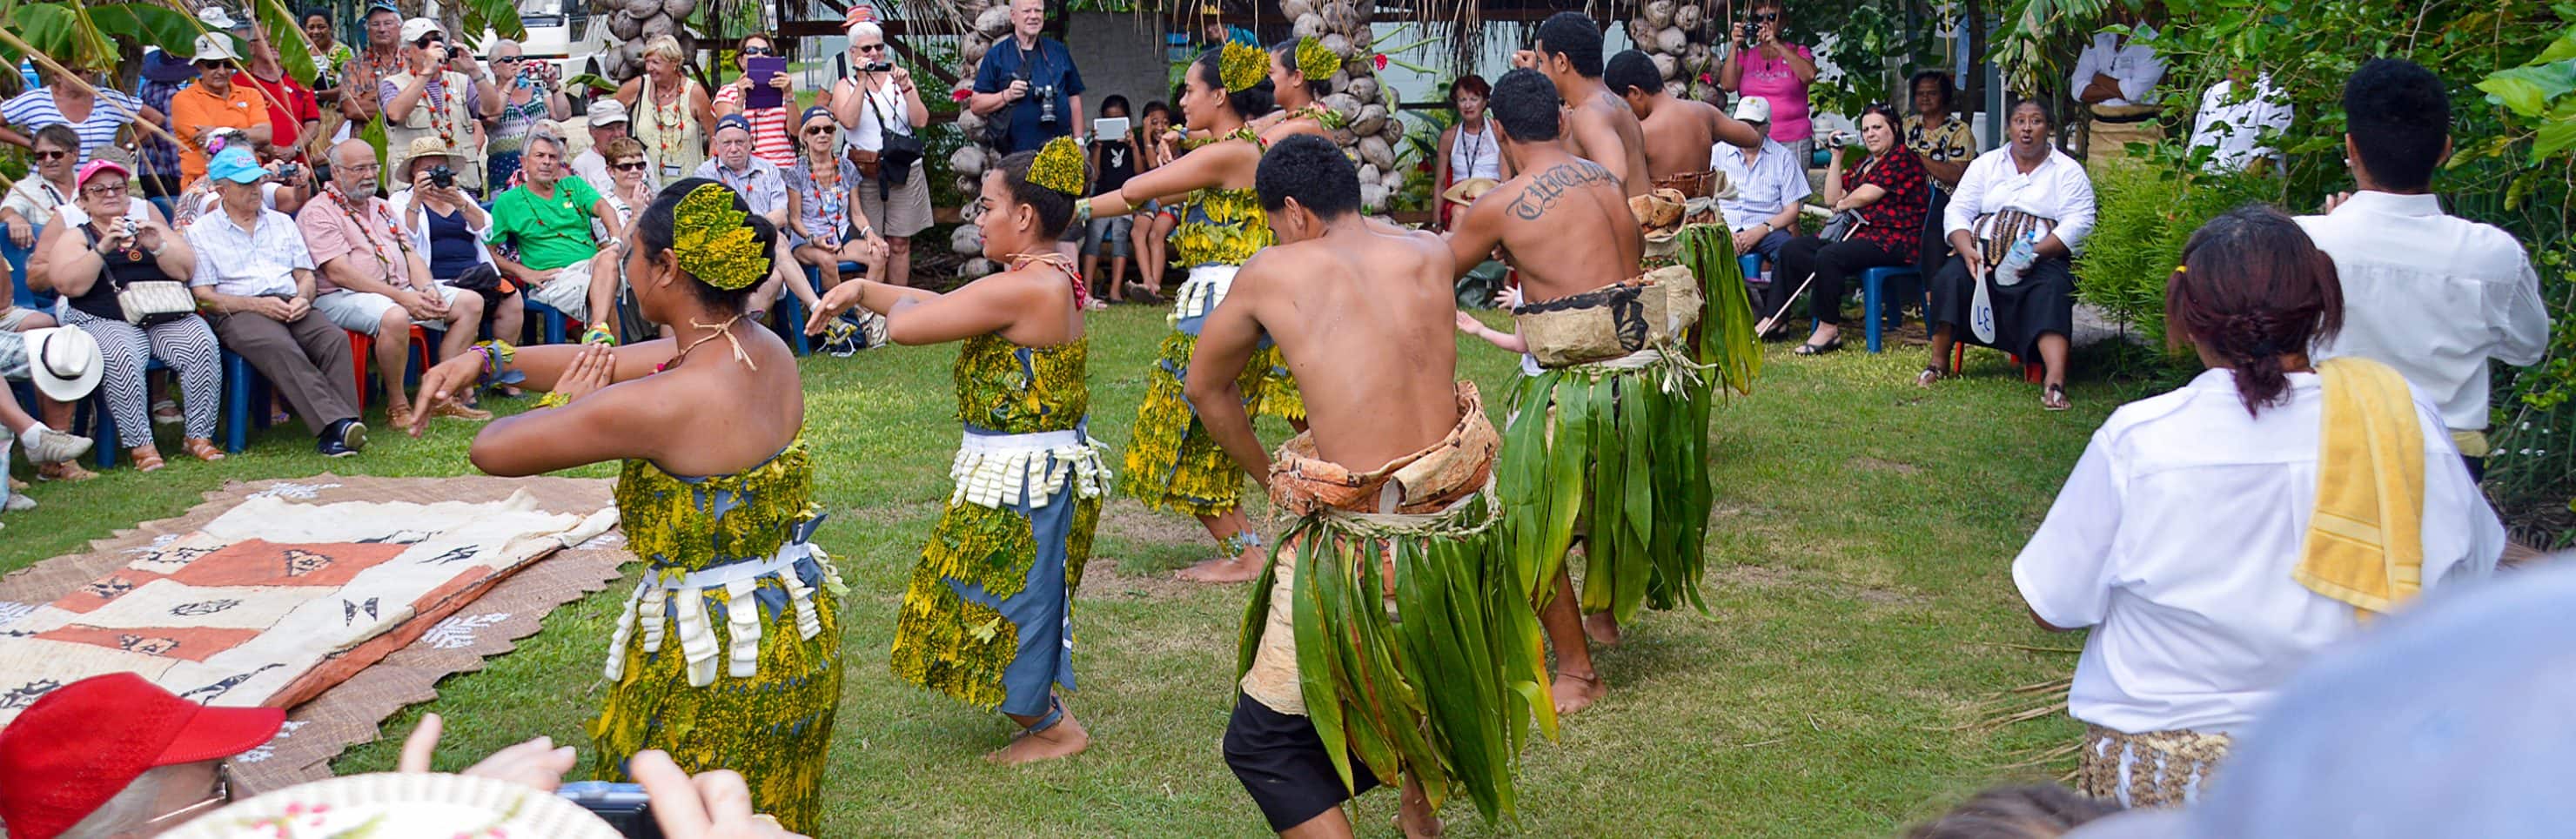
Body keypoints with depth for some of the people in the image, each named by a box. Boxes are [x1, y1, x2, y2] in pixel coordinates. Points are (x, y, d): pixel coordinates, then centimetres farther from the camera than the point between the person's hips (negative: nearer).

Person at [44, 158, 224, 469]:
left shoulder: (147, 217, 20)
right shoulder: (75, 234, 14)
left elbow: (185, 270, 9)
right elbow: (68, 285, -5)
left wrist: (157, 246, -9)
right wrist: (103, 248, -15)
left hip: (167, 316, 3)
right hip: (104, 321, -2)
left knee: (202, 344, -27)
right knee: (122, 356, -35)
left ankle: (198, 435, -20)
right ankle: (139, 445, -29)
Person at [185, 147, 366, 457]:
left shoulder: (282, 222, 25)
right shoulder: (201, 232, 10)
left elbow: (306, 274, 21)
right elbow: (203, 295, 1)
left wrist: (302, 298, -4)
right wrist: (257, 305, -13)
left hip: (291, 306, 4)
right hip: (237, 313, -4)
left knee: (335, 339, -29)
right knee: (280, 348, -37)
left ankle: (338, 429, -39)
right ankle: (334, 423, -49)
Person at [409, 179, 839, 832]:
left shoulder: (661, 405, -28)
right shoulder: (768, 352, -4)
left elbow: (492, 450, -17)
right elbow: (610, 362, 10)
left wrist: (563, 403, 2)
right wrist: (487, 359, 10)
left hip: (714, 655, -7)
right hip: (802, 627, 8)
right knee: (774, 820, 23)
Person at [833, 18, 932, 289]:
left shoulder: (899, 79, 12)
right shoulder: (845, 86, 7)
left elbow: (921, 121, 0)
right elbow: (848, 121, -13)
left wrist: (906, 87, -11)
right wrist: (862, 81, -13)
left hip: (904, 171, 2)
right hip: (865, 172, -2)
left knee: (900, 243, 4)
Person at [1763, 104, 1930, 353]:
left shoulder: (1902, 157, -6)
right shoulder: (1863, 164, 22)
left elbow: (1866, 195, -15)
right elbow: (1832, 199, 15)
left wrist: (1842, 204, 6)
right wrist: (1837, 157, 12)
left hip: (1893, 240, -10)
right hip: (1859, 233, 10)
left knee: (1828, 256, -33)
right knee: (1791, 249, -1)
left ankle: (1829, 328, -26)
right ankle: (1772, 319, -4)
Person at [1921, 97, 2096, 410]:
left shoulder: (2068, 171, 9)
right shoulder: (1986, 164, 18)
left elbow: (2078, 224, -3)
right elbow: (1957, 211, 8)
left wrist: (2035, 253, -20)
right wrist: (1968, 251, -13)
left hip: (2044, 259, -2)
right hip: (1984, 252, 2)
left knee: (2052, 289, -34)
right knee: (1951, 277, -28)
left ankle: (2054, 383, -49)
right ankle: (1938, 363, -19)